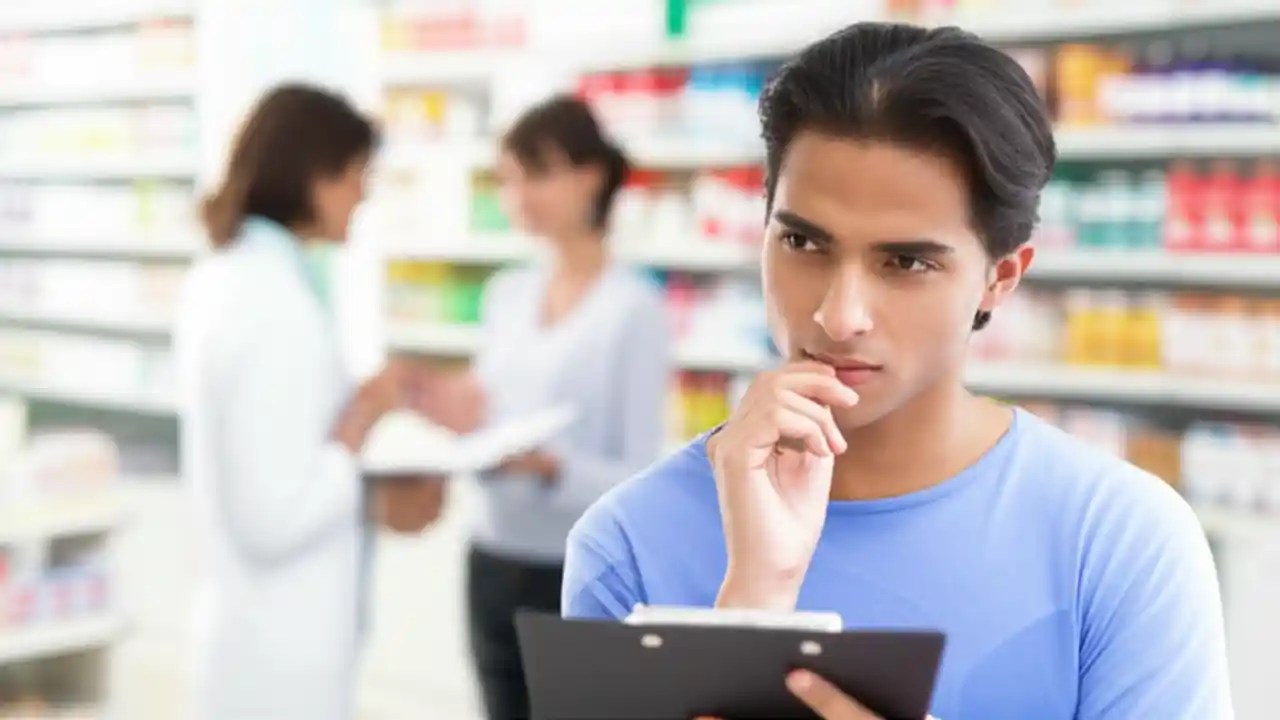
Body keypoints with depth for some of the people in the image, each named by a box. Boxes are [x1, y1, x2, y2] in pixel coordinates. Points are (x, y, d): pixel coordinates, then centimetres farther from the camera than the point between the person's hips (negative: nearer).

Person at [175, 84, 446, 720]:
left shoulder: (226, 278, 6)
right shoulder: (276, 306, -23)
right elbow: (273, 517, -24)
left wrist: (379, 497, 7)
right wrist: (363, 419, -14)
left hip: (254, 630, 9)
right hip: (281, 646, -9)